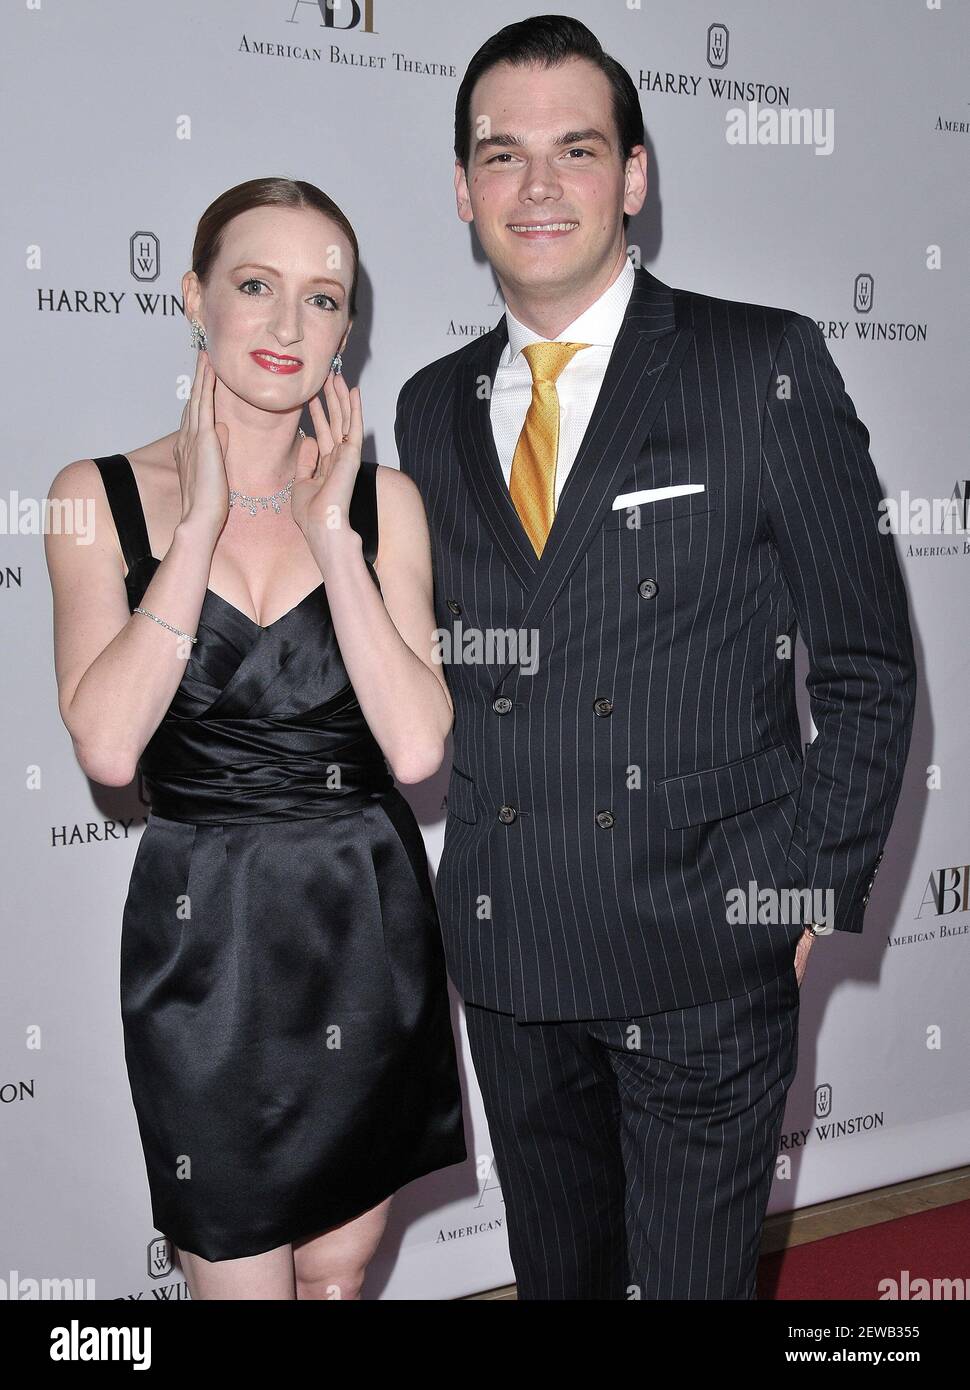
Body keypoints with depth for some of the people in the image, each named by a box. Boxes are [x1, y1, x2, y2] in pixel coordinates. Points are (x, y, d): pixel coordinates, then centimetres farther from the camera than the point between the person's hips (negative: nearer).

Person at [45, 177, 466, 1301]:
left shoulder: (383, 499, 1)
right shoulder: (102, 494, -3)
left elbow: (416, 746, -11)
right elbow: (107, 745, -17)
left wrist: (330, 532, -14)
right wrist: (200, 523, -16)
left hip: (368, 925, 3)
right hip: (205, 933, -2)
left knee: (338, 1268, 19)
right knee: (242, 1281, 8)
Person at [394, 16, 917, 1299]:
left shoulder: (767, 365, -5)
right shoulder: (434, 406, 9)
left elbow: (868, 664, -3)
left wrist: (814, 891, -7)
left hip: (706, 951, -4)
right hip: (507, 953, 4)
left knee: (689, 1278, 8)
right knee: (554, 1271, 20)